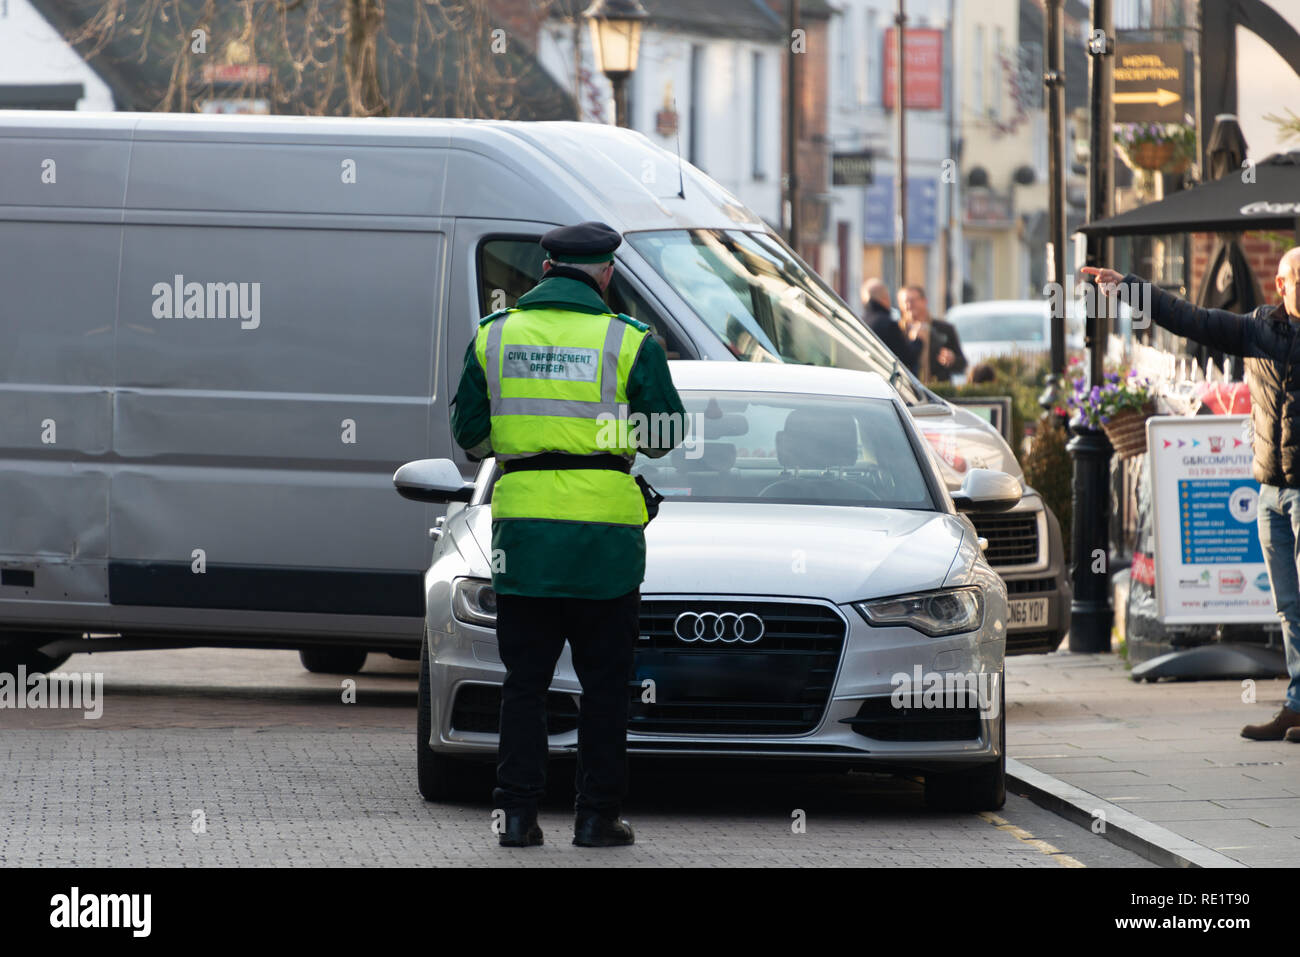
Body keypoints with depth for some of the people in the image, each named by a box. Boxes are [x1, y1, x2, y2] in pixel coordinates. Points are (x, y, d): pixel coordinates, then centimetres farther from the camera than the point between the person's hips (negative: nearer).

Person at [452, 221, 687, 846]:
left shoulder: (494, 336, 3)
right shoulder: (629, 342, -4)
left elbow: (468, 432, 9)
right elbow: (667, 435, 3)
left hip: (521, 528, 2)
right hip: (604, 535, -2)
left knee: (524, 680, 8)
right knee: (603, 683, 7)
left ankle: (517, 812, 5)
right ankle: (596, 816, 7)